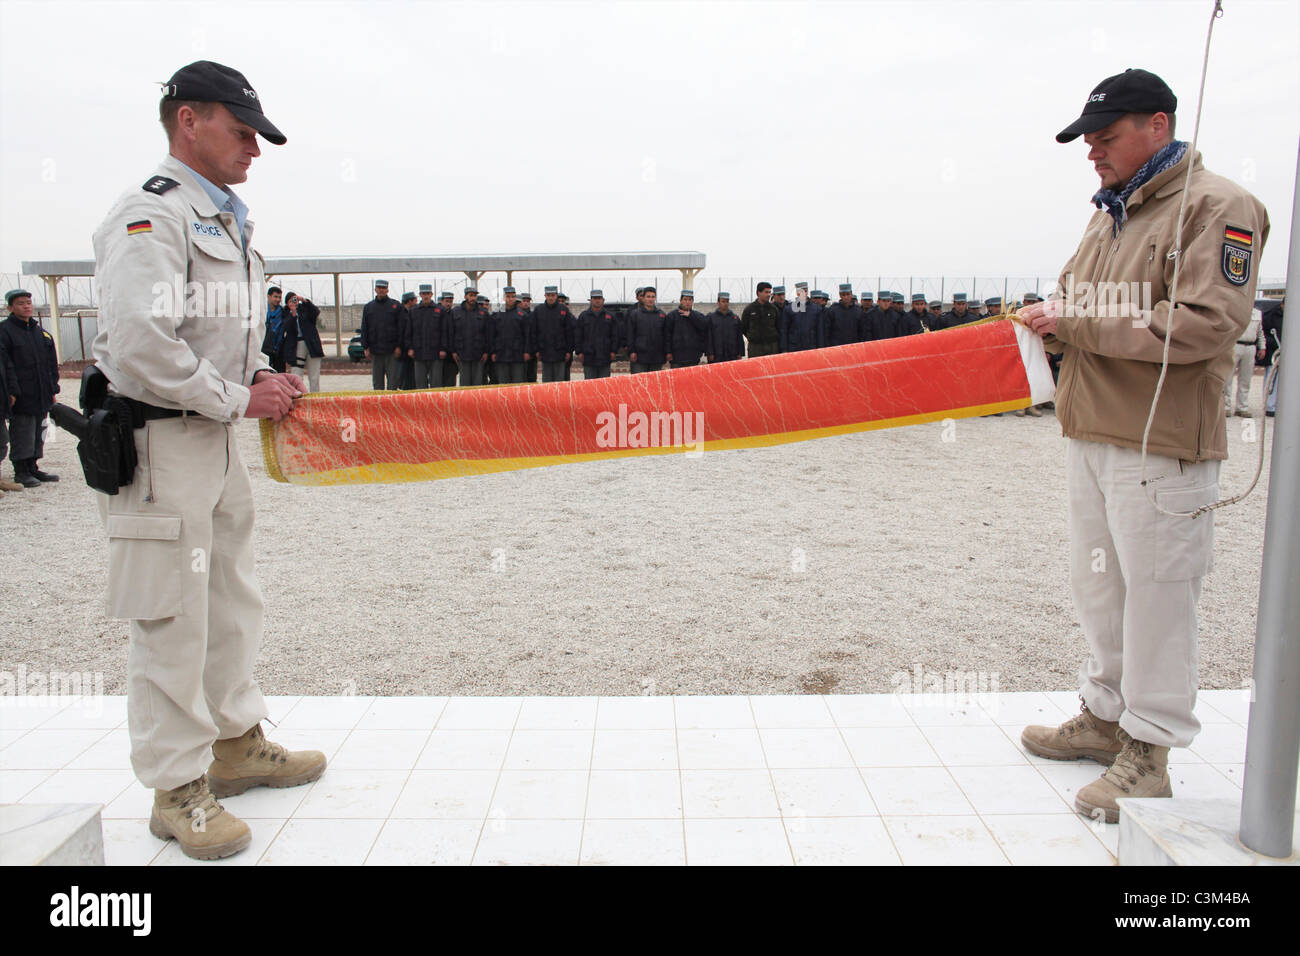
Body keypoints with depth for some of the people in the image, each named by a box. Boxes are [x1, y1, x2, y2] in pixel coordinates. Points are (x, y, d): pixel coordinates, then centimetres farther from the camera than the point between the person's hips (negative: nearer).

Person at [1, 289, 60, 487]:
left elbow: (52, 364, 18)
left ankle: (32, 468, 21)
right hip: (21, 396, -6)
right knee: (21, 434, -2)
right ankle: (20, 472, 6)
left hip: (41, 396, 6)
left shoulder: (41, 333, 15)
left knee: (38, 433, 11)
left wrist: (52, 389, 13)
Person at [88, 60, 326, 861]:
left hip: (219, 437, 10)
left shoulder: (227, 221, 17)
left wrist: (265, 377, 8)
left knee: (232, 599, 17)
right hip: (161, 441, -10)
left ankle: (237, 744, 33)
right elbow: (139, 343, -25)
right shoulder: (151, 217, -13)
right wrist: (238, 399, -17)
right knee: (174, 618, -2)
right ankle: (178, 789, 12)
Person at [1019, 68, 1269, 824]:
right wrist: (1051, 324, -1)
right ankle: (1108, 714, 32)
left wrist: (1077, 326, -19)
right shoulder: (1110, 215, 17)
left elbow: (1207, 325, -21)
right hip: (1092, 436, 9)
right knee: (1101, 585, 16)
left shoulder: (1217, 208, -9)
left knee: (1156, 594, -1)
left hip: (1163, 447, -8)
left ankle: (1149, 752, 12)